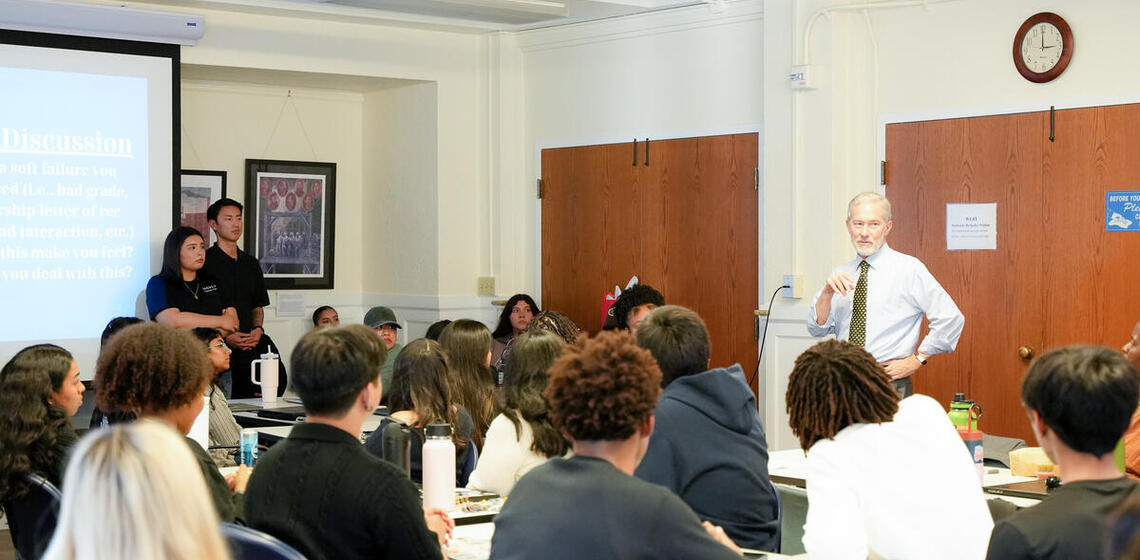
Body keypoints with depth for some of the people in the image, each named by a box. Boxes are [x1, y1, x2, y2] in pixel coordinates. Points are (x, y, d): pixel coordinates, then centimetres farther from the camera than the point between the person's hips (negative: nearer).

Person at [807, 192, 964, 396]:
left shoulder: (908, 269, -3)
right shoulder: (841, 274, 13)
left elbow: (951, 319, -7)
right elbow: (817, 329, 5)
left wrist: (916, 360, -6)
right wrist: (827, 292, -11)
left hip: (889, 387, -4)